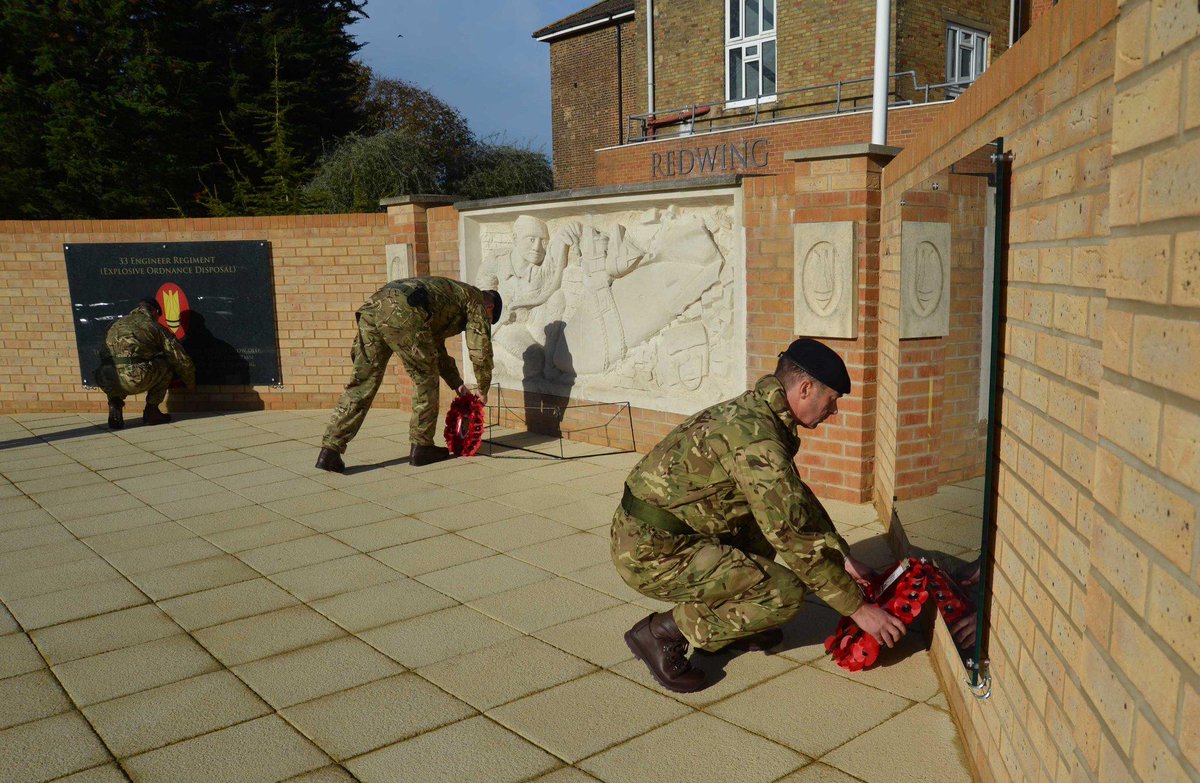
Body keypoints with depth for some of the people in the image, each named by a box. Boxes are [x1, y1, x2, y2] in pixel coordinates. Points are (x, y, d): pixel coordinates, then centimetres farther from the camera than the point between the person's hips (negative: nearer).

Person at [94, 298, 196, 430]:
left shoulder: (116, 325, 29)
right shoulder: (155, 327, 14)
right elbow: (182, 360, 17)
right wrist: (191, 383, 35)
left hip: (105, 382, 6)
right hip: (134, 380, -5)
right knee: (166, 365, 19)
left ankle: (114, 406, 17)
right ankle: (151, 411, 17)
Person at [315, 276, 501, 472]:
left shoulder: (451, 290, 41)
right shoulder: (476, 300, 19)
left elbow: (437, 348, 47)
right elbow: (480, 349, 13)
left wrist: (457, 383, 49)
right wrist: (483, 389, 27)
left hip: (373, 306, 8)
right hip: (403, 312, -8)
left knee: (361, 383, 8)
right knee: (425, 380, 9)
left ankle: (330, 450, 5)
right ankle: (421, 446, 15)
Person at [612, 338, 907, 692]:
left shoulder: (754, 411, 8)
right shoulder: (755, 437, -23)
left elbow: (798, 499, 19)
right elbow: (794, 537, -21)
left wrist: (843, 558, 18)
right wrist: (857, 607, -11)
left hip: (642, 530, 10)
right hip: (652, 553, -10)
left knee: (769, 514, 17)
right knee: (786, 592, -12)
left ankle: (727, 617, 18)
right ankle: (663, 632, -3)